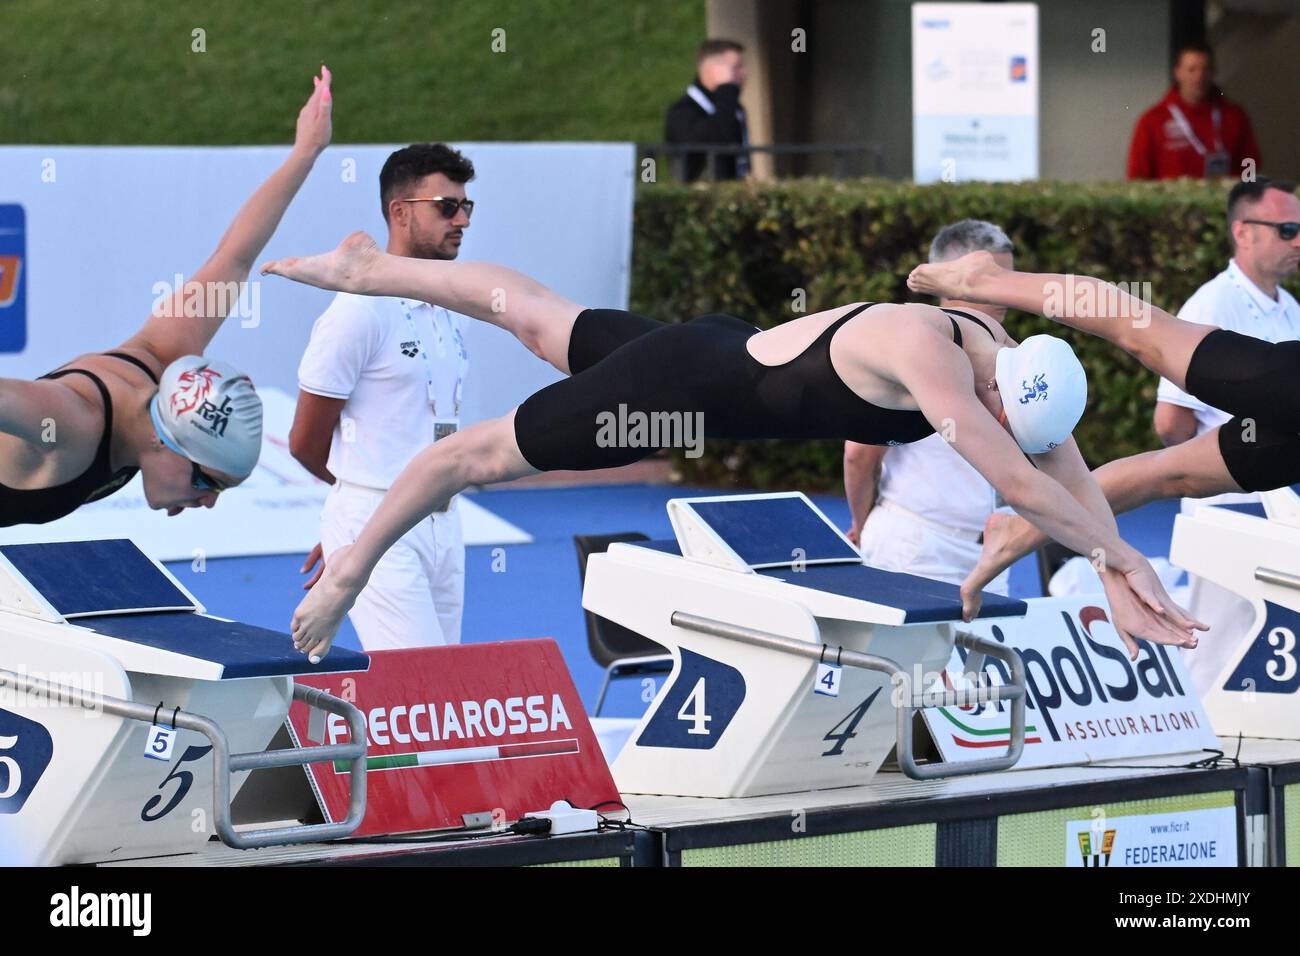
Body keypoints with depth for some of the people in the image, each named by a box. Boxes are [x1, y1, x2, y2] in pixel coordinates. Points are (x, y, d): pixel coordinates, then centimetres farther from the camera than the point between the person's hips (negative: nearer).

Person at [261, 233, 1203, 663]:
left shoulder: (999, 354, -13)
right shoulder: (929, 356, -37)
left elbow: (1066, 471, -7)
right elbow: (1023, 489, -39)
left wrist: (1121, 572, -17)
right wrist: (1123, 559, -32)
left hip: (726, 353, 8)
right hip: (686, 383, -8)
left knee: (536, 315, 28)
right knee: (484, 451, 11)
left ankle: (368, 268, 48)